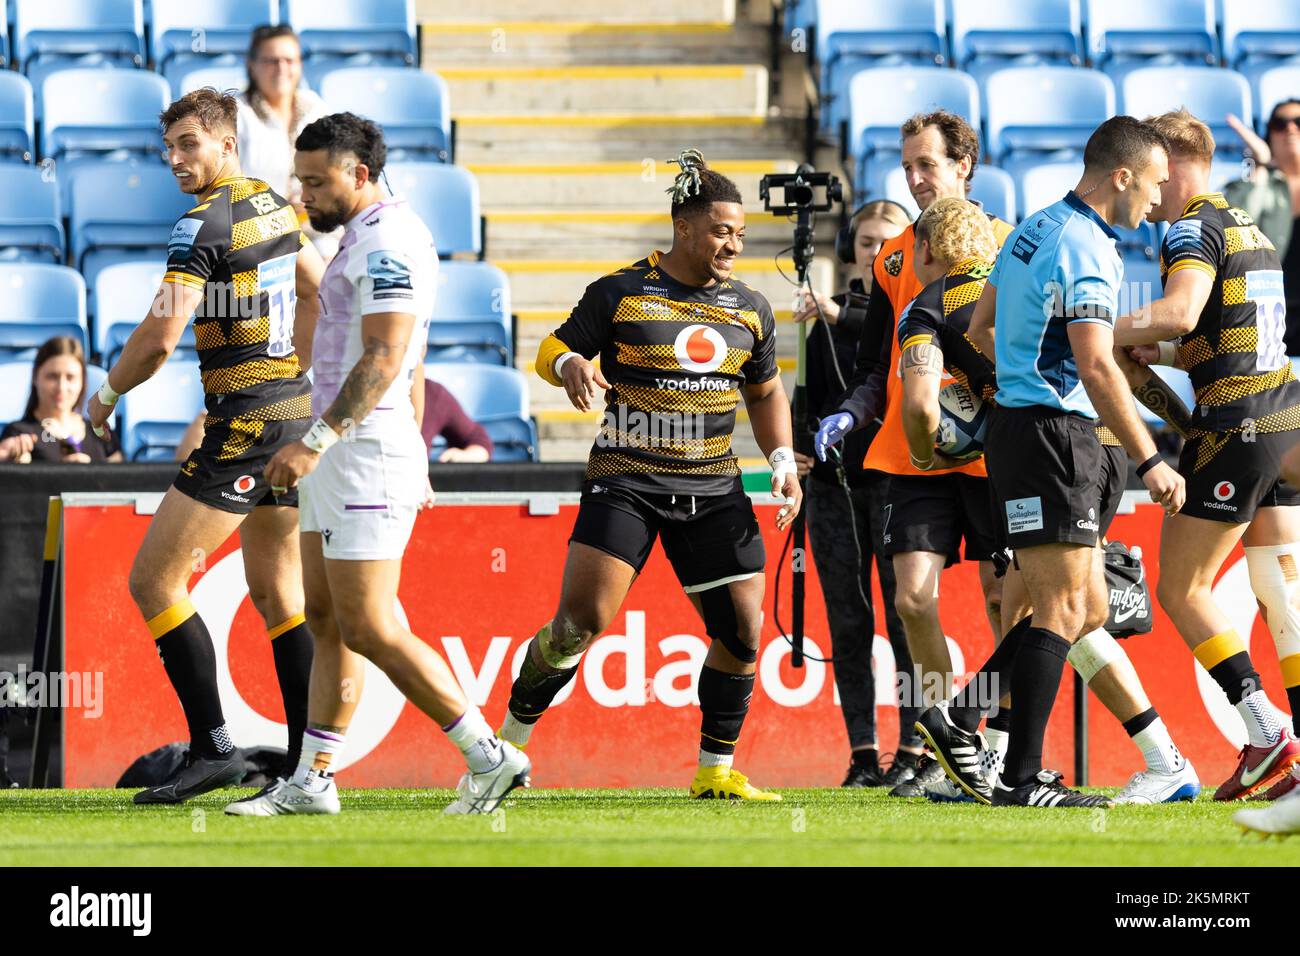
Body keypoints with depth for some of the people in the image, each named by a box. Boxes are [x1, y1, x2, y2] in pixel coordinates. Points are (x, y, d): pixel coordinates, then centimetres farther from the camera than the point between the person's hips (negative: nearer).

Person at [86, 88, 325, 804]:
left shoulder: (204, 224, -15)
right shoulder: (275, 206, 12)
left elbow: (159, 336, -19)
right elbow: (318, 294, 24)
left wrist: (107, 395, -3)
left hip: (245, 423, -9)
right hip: (295, 408, 9)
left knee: (154, 580, -6)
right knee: (275, 591, 14)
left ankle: (212, 747, -12)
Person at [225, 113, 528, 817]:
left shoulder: (386, 241, -15)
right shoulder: (367, 237, 19)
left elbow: (384, 359, -24)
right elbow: (409, 368, 24)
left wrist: (315, 440, -28)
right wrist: (415, 463, 27)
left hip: (366, 449, -11)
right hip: (342, 459, 11)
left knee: (368, 629, -11)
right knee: (327, 623, 9)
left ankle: (490, 758, -8)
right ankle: (312, 782, 11)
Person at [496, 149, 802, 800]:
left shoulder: (749, 311, 10)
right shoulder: (621, 294, -3)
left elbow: (765, 392, 22)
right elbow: (552, 350, 2)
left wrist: (782, 462, 10)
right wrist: (570, 366, -21)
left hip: (714, 489, 4)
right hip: (626, 481, -4)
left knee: (743, 629, -3)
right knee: (583, 619, -15)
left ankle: (717, 770, 11)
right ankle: (511, 738, 3)